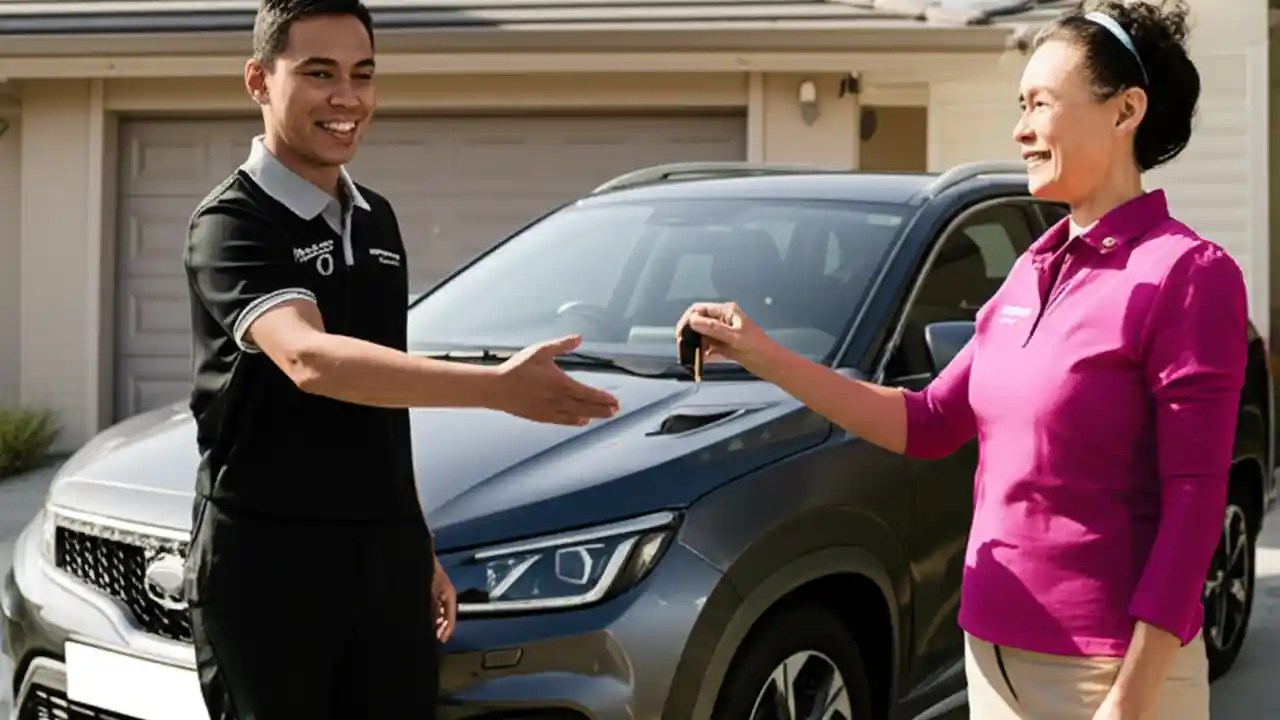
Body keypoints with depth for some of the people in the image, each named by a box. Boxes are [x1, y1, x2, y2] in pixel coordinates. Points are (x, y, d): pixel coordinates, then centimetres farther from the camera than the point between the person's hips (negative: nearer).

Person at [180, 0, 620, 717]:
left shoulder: (377, 218, 11)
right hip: (265, 562, -6)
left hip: (387, 558, 6)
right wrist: (497, 386, -42)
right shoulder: (233, 222, -12)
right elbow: (309, 360, -31)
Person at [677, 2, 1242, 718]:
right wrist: (763, 355, 1)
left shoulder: (1187, 274, -13)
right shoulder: (1033, 271, 8)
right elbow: (928, 425, 8)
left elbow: (1195, 499, -15)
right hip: (993, 650, 7)